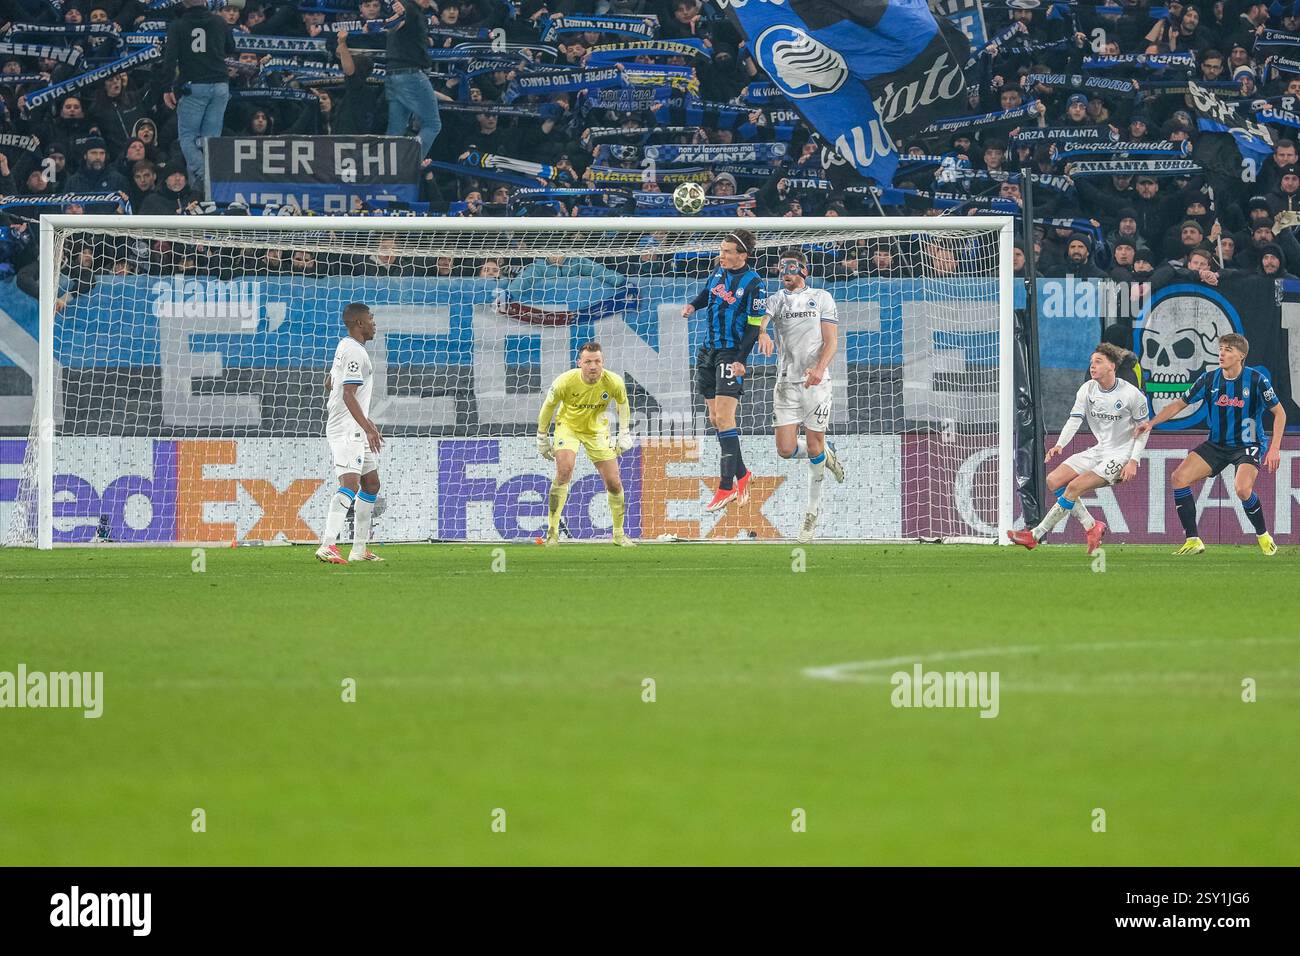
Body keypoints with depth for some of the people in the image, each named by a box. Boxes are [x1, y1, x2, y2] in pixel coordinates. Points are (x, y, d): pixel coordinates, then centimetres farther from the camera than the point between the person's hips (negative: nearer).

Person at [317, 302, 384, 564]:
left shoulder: (345, 346, 17)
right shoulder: (355, 353, -15)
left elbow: (329, 383, 29)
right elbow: (348, 395, -23)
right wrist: (368, 427, -29)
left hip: (354, 431, 11)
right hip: (347, 430, -11)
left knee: (371, 484, 17)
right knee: (350, 483, -23)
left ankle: (360, 548, 21)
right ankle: (328, 545, -34)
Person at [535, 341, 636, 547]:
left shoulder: (614, 382, -22)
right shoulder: (564, 382, -28)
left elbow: (623, 403, 2)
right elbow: (548, 407, -9)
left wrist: (625, 433, 2)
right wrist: (542, 438, -1)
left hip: (597, 430, 2)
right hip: (568, 425, -2)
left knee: (614, 483, -1)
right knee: (564, 472, -26)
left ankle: (619, 534, 20)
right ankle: (552, 532, -20)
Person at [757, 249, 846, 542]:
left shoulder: (822, 298, 6)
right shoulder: (776, 299, 10)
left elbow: (831, 340, -1)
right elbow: (760, 319, -11)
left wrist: (819, 369, -19)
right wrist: (761, 333, -36)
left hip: (815, 382, -2)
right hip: (786, 383, 2)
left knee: (813, 445, -2)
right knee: (786, 449, -5)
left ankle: (813, 511, 11)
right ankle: (825, 454, 27)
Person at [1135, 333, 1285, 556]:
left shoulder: (1256, 380, -14)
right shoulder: (1209, 379, -4)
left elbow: (1279, 412, -6)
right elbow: (1179, 404, 5)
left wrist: (1274, 448, -14)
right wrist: (1151, 423, -8)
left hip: (1248, 445, -5)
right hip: (1216, 444, 5)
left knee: (1242, 488, -31)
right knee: (1179, 478, -12)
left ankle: (1263, 536, -3)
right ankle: (1193, 541, -5)